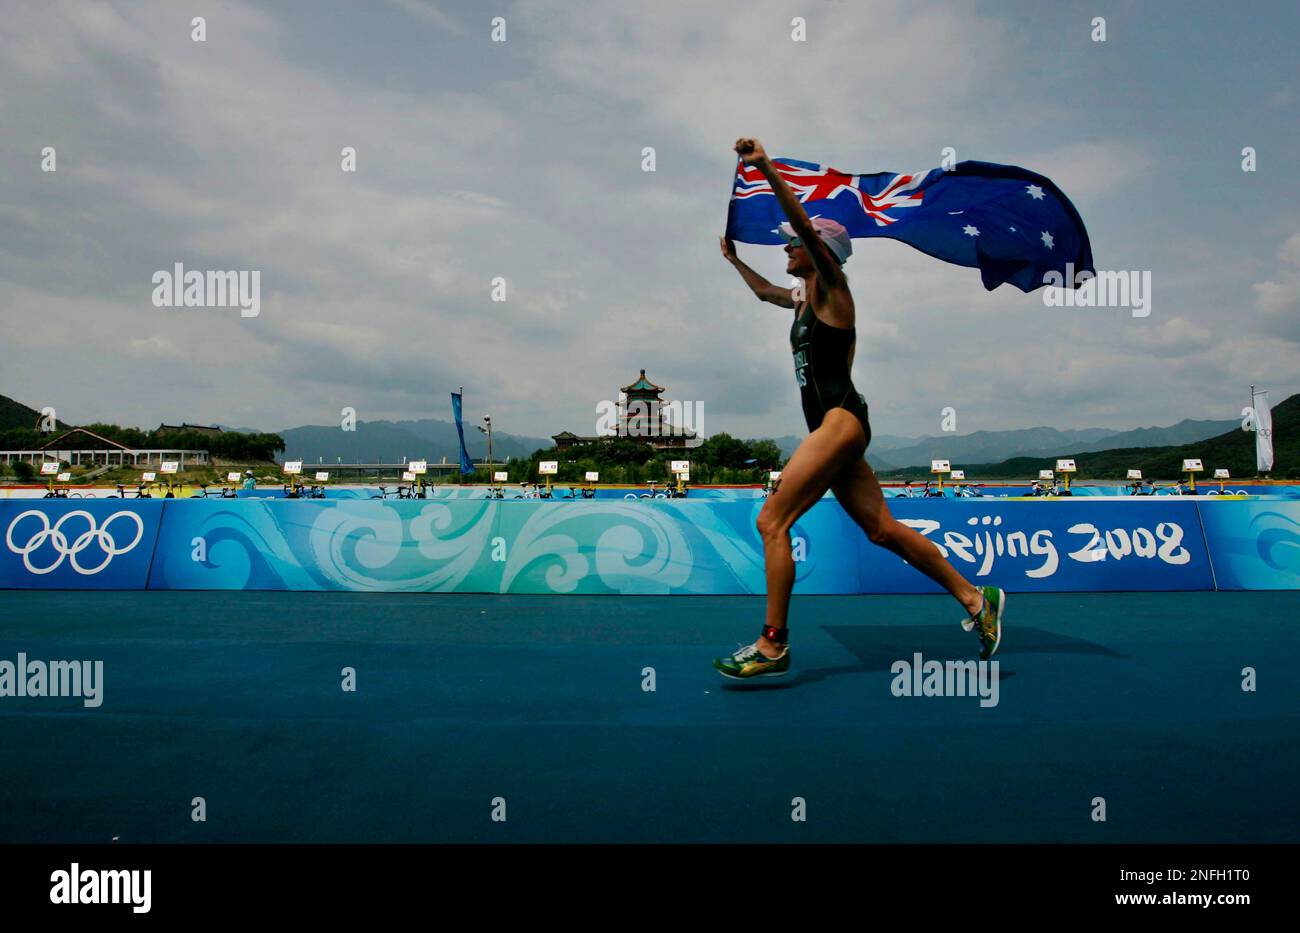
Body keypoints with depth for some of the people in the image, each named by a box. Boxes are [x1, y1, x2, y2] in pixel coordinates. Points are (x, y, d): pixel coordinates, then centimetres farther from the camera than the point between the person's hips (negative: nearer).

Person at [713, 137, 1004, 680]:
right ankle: (974, 599, 18)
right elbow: (765, 292, 43)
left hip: (840, 420, -10)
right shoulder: (804, 300, 21)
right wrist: (735, 260, 44)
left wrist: (767, 169, -26)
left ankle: (773, 647, -11)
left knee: (771, 521, -14)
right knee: (883, 530, 9)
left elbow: (803, 224, -19)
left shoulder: (832, 287, -3)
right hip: (832, 426, 10)